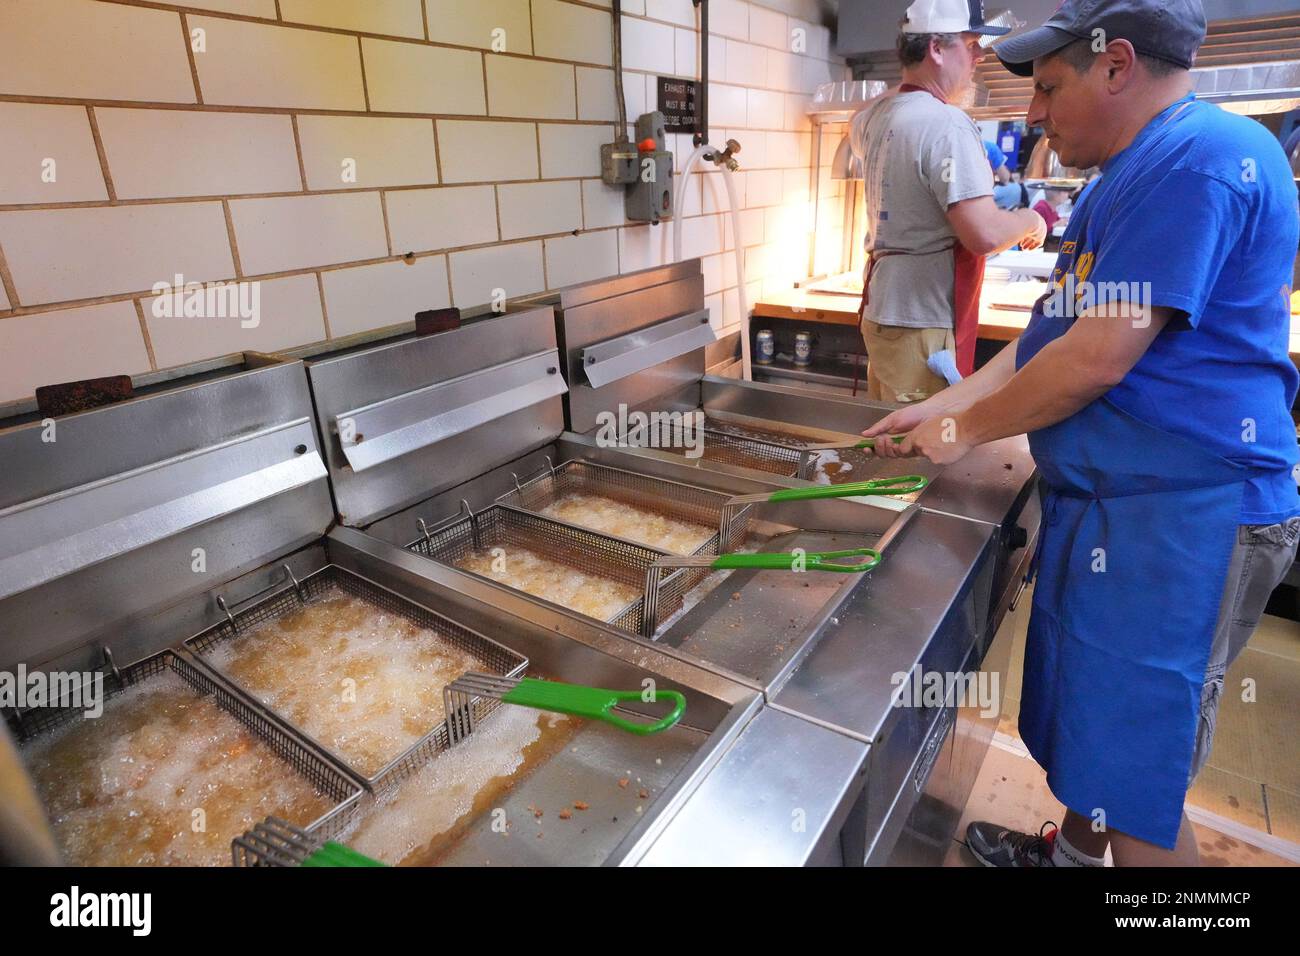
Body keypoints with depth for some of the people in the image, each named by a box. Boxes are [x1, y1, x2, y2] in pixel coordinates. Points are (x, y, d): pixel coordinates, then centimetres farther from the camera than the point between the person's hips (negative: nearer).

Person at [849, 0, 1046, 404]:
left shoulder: (873, 117, 9)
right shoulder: (948, 125, -16)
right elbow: (984, 234, -22)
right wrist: (1030, 220, -3)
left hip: (880, 309, 9)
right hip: (923, 324, -9)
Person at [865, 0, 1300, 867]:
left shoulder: (1198, 160, -17)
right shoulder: (1139, 171, 18)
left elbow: (1096, 359, -22)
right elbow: (1059, 333, 16)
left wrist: (967, 430, -9)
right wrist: (942, 405, 9)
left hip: (1176, 517, -10)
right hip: (1110, 499, 10)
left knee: (1134, 778, 2)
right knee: (1090, 709, 24)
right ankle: (1075, 850, 46)